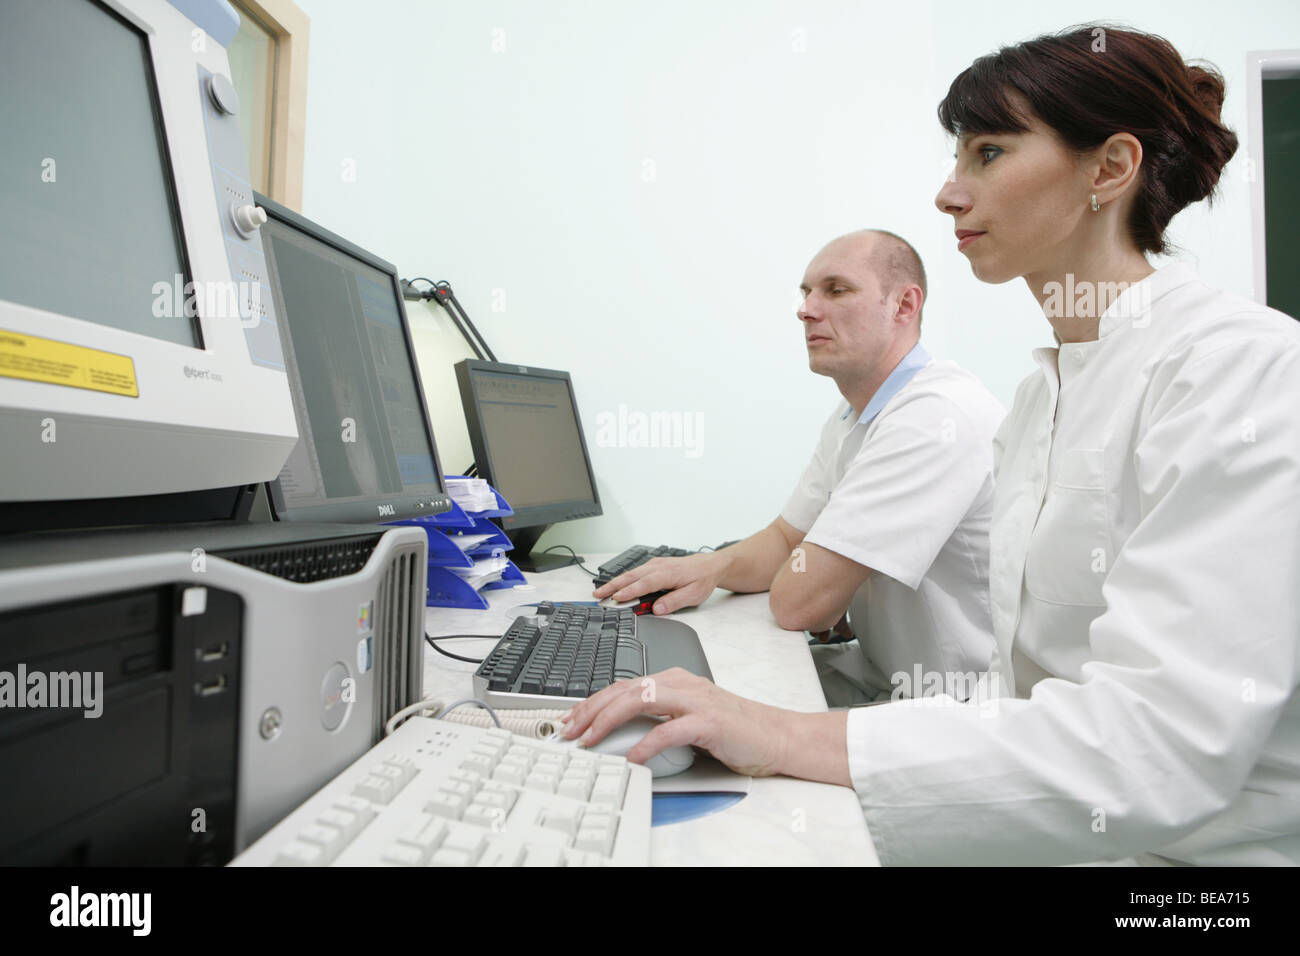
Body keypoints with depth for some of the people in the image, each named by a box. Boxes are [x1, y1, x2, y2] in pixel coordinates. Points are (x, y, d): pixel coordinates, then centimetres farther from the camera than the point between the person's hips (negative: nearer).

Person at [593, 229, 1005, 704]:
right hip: (882, 674, 8)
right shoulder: (852, 416, 8)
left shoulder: (937, 415, -26)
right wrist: (712, 567, -9)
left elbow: (798, 601, -27)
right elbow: (786, 538, 12)